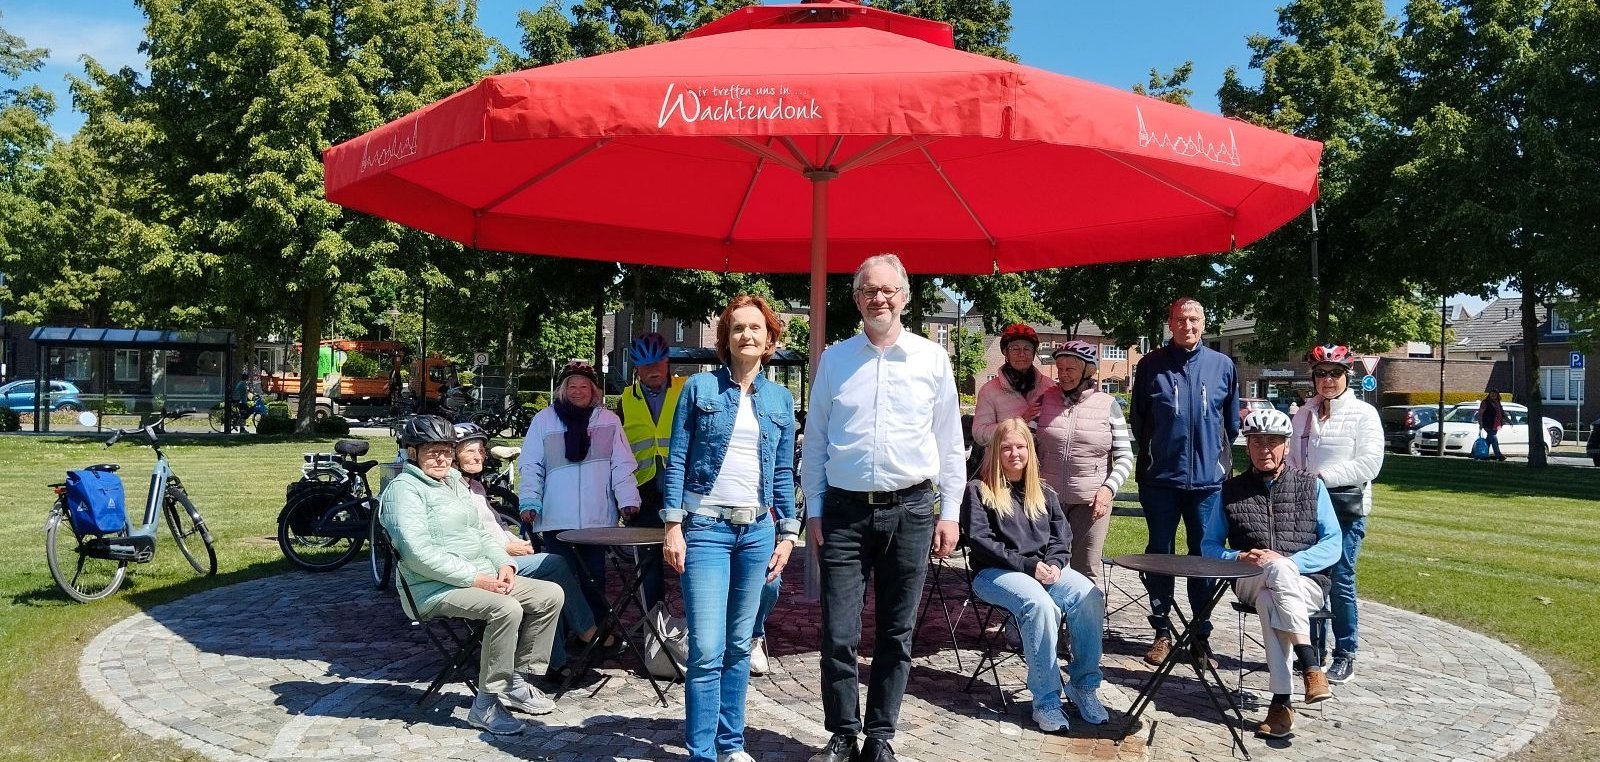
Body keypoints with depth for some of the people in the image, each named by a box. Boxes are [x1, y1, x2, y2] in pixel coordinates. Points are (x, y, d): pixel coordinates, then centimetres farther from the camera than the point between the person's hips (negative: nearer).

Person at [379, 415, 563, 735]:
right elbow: (419, 554, -21)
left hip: (482, 578, 9)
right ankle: (486, 705, -21)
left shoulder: (455, 484, 20)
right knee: (506, 609, -33)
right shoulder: (403, 490, -9)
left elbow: (482, 533, 22)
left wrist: (503, 564, 1)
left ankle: (517, 680, 4)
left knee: (550, 594, -3)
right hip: (436, 589, -9)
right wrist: (474, 578, -23)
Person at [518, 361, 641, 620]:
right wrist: (529, 501, -6)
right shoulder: (544, 419, 7)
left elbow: (621, 465, 5)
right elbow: (531, 466, 5)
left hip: (598, 517, 1)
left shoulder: (609, 420, 9)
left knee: (594, 578, 5)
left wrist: (627, 499, -6)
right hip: (556, 518, -1)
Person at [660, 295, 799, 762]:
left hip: (757, 530, 4)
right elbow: (677, 459, -2)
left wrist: (787, 532, 7)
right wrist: (673, 525, -9)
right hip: (705, 526, -4)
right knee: (706, 650, -8)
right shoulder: (700, 387, 0)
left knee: (739, 646, 11)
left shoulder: (780, 399, 10)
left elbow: (784, 472, 12)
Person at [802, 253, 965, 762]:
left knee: (896, 634, 9)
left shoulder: (932, 358, 4)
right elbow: (815, 440, 9)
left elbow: (950, 441, 7)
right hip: (844, 511, 0)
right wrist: (814, 509, 5)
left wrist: (949, 512, 3)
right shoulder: (834, 359, 6)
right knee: (838, 634, -1)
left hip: (910, 510, 0)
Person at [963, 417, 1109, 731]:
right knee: (1040, 605, -36)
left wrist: (1053, 564, -9)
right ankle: (1046, 700, -29)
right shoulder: (978, 490, 4)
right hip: (995, 572, -5)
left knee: (1090, 597, -26)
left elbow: (1061, 537, 14)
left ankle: (1084, 685, -14)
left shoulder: (1044, 494, 20)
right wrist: (1026, 564, -15)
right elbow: (979, 540, -7)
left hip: (1044, 569, 5)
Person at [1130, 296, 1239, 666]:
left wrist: (1221, 459, 12)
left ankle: (1201, 634, 17)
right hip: (1160, 479, 0)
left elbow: (1232, 421, 14)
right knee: (1159, 555, 7)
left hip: (1208, 480, 1)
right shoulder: (1150, 365, 1)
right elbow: (1138, 419, 11)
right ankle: (1162, 631, 17)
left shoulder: (1222, 365, 5)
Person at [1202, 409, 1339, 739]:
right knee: (1279, 569, -35)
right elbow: (1209, 546, 13)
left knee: (1268, 601, -35)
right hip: (1250, 583, 1)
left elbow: (1332, 546, 2)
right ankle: (1310, 666, -37)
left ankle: (1281, 703, -32)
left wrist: (1287, 561, -16)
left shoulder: (1311, 486, 10)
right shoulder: (1231, 491, 13)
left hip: (1305, 583, -1)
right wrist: (1239, 558, -10)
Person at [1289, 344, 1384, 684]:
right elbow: (1293, 459, 19)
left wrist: (1324, 476, -15)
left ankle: (1345, 656, 6)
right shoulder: (1304, 415, 13)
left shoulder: (1364, 414, -1)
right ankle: (1313, 650, 17)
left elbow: (1370, 463, -9)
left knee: (1340, 582, -5)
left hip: (1346, 507, -4)